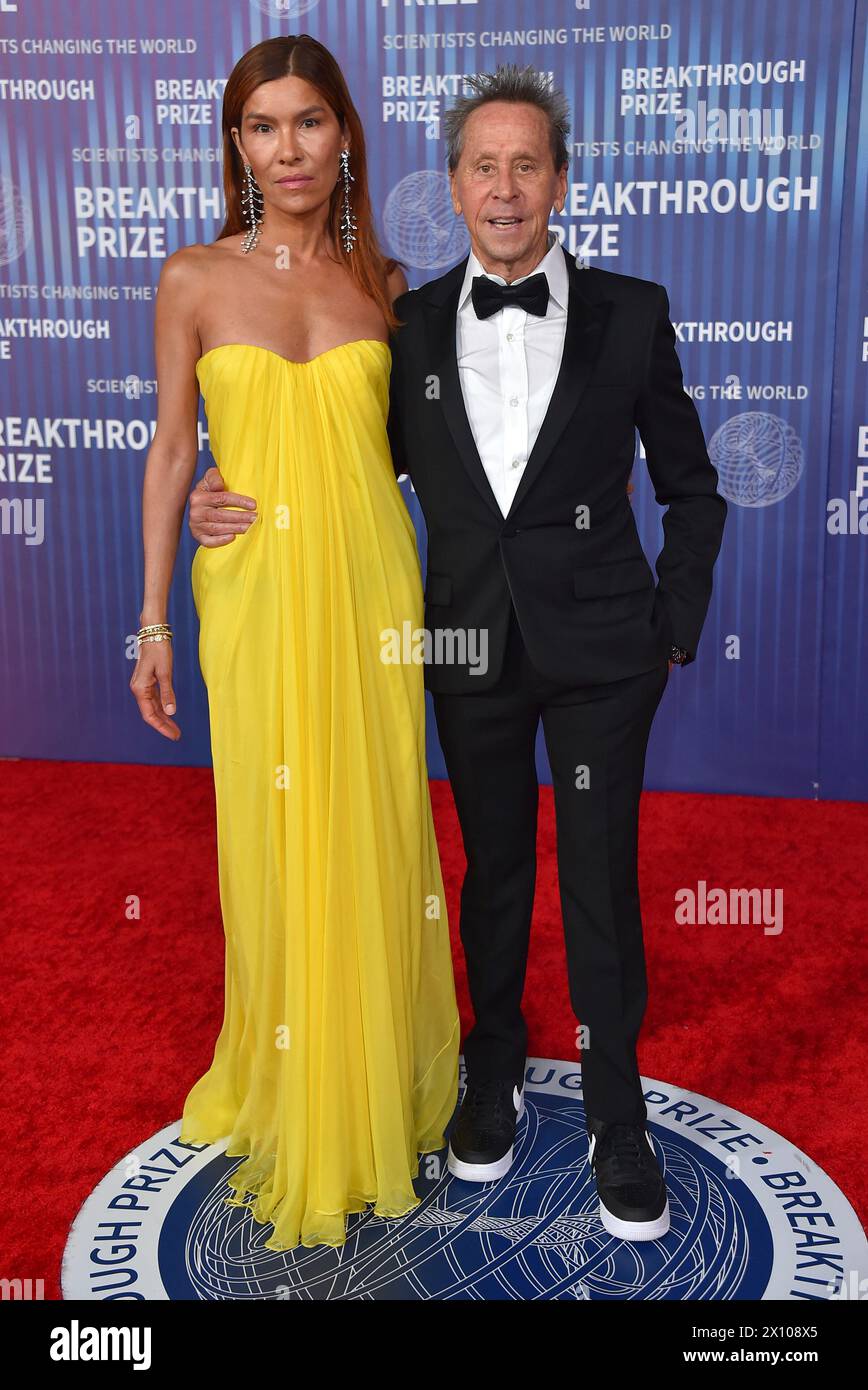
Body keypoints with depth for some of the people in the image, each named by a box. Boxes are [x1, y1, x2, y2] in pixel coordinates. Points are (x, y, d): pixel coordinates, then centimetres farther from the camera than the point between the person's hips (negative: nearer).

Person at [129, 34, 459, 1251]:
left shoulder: (384, 282, 9)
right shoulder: (195, 278, 3)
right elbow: (173, 450, 4)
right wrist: (153, 621, 2)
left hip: (371, 587, 2)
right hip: (254, 592, -1)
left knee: (376, 837, 7)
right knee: (273, 844, 4)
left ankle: (378, 1088, 29)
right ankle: (287, 1094, 26)